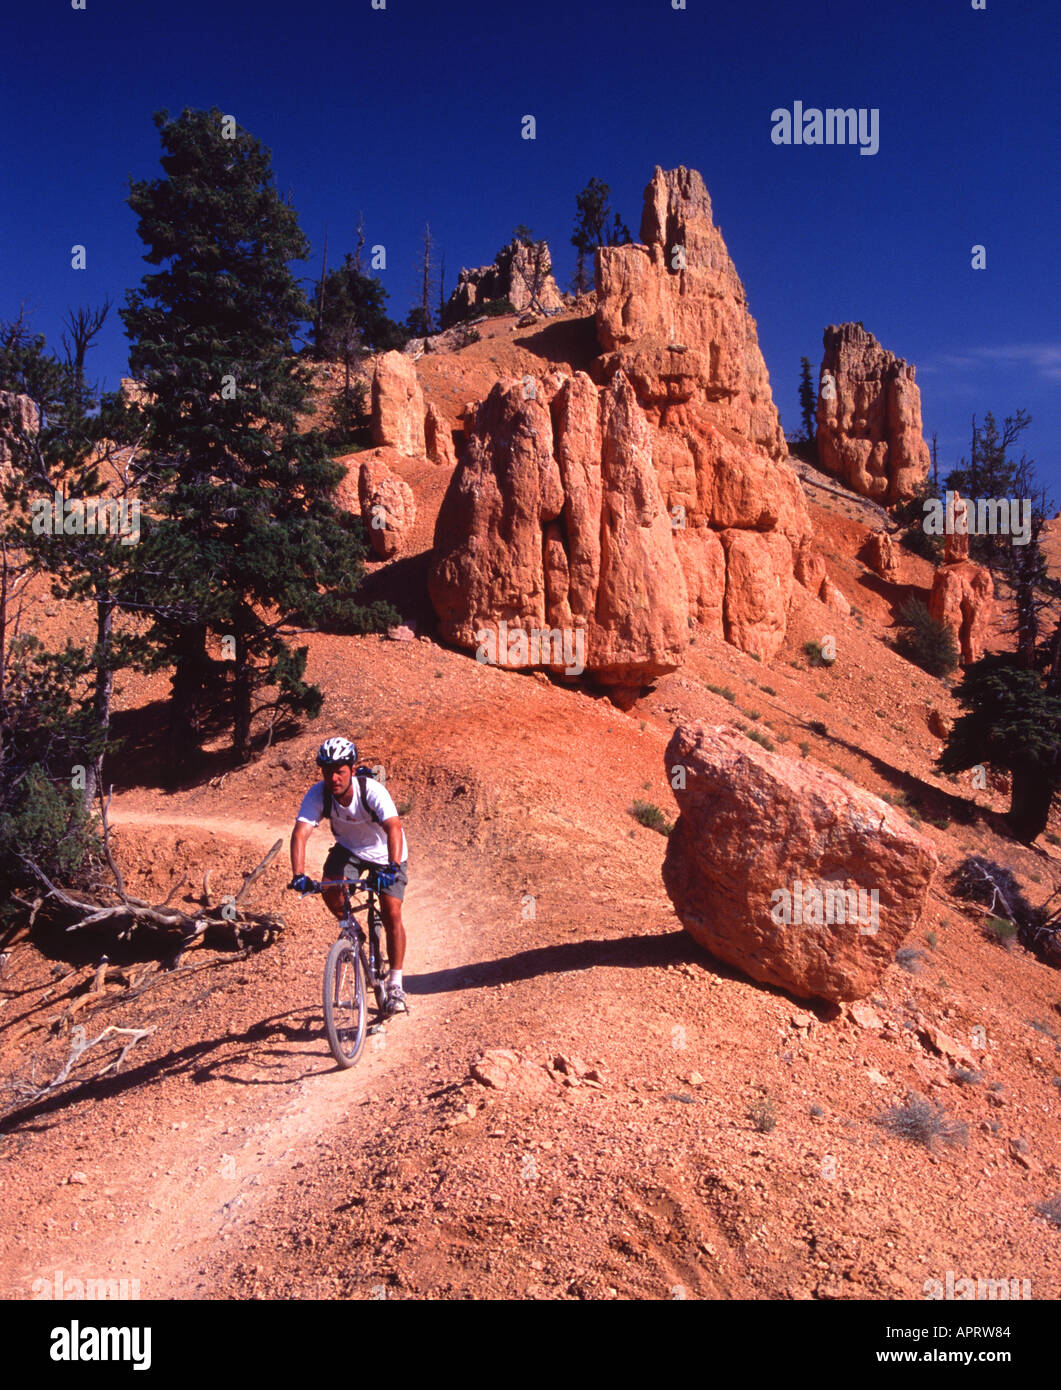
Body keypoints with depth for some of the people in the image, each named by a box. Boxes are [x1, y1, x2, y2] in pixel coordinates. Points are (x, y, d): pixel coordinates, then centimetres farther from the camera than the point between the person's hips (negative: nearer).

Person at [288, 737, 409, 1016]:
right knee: (330, 890, -26)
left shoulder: (373, 790, -34)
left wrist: (392, 867, -60)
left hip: (385, 854, -3)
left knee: (392, 916, -13)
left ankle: (395, 986, 3)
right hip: (348, 849, 3)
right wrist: (298, 875, -49)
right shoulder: (317, 794, -25)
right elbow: (300, 833, -34)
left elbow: (394, 828, -45)